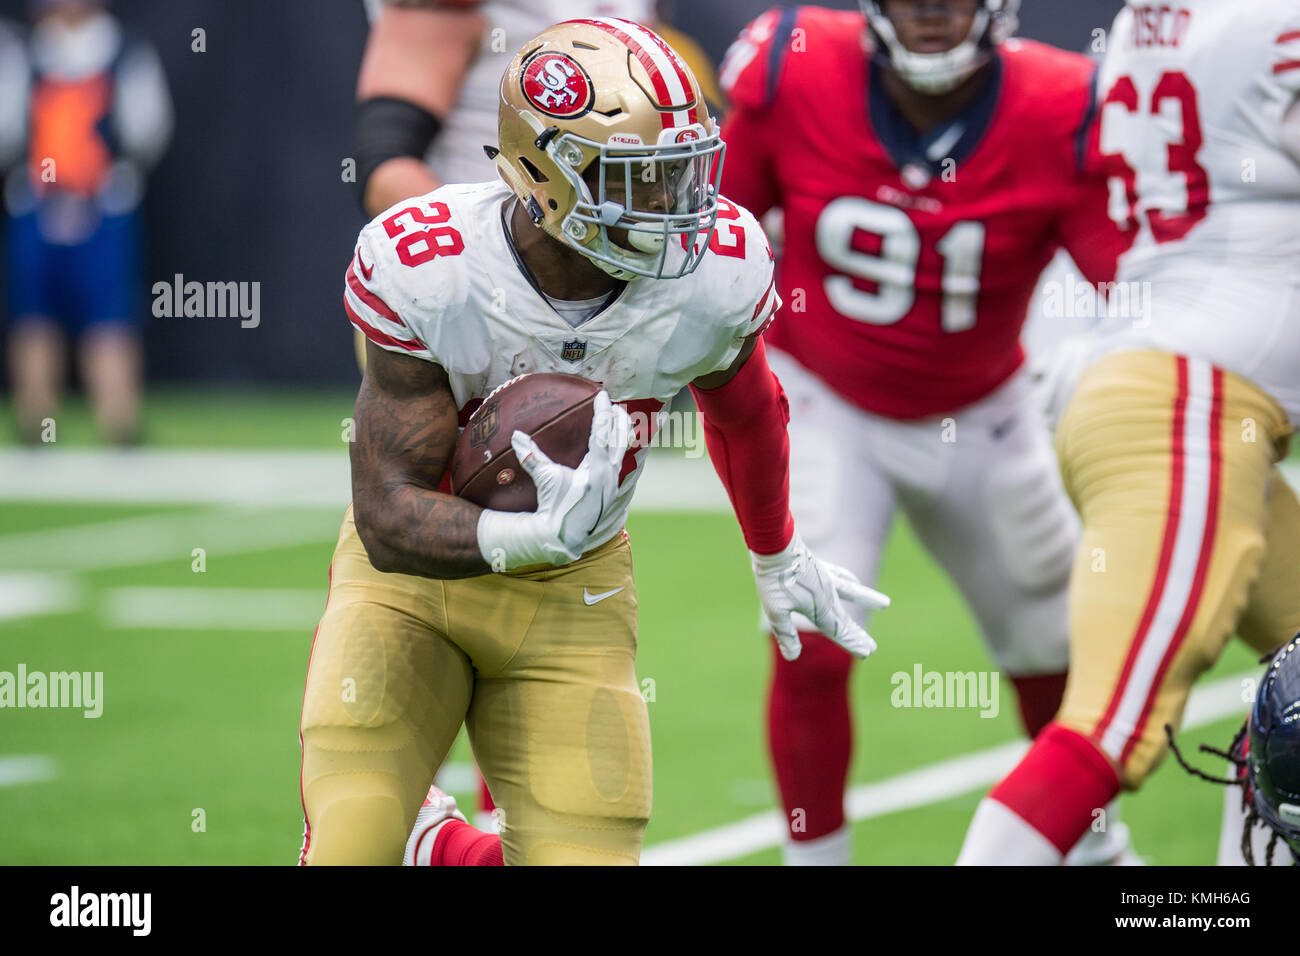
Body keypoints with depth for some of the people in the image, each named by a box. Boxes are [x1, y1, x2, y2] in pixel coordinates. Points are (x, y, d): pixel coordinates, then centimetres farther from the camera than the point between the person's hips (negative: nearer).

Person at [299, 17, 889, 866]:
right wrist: (535, 538, -46)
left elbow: (744, 410, 7)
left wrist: (779, 559, 24)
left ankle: (438, 850, 27)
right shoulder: (427, 272, -27)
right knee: (351, 848, -20)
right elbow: (389, 518, -28)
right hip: (415, 576, -2)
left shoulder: (715, 275, -20)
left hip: (570, 602, 3)